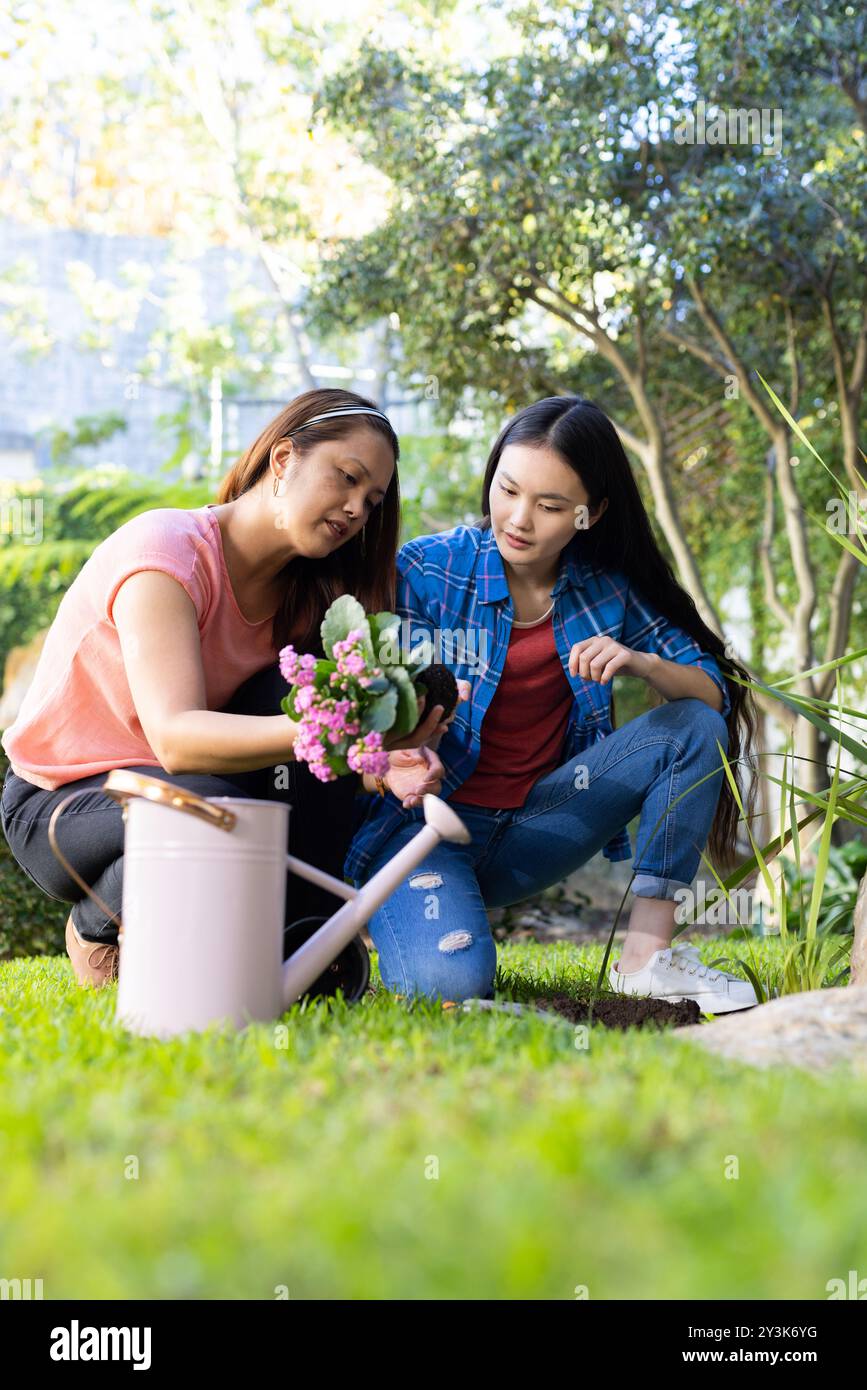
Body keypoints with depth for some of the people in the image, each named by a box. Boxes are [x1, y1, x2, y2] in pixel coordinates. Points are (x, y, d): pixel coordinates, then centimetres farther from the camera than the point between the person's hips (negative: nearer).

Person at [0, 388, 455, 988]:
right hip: (60, 804, -6)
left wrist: (382, 762, -35)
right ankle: (100, 926, -4)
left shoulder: (302, 590, 0)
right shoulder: (165, 550, -23)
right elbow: (175, 738, -35)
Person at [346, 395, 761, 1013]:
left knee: (695, 725, -11)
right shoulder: (428, 570, -9)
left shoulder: (608, 587, 1)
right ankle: (387, 918, 5)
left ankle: (647, 955, -14)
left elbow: (717, 692, 1)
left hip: (530, 831, 4)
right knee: (449, 979, -33)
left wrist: (641, 662, -20)